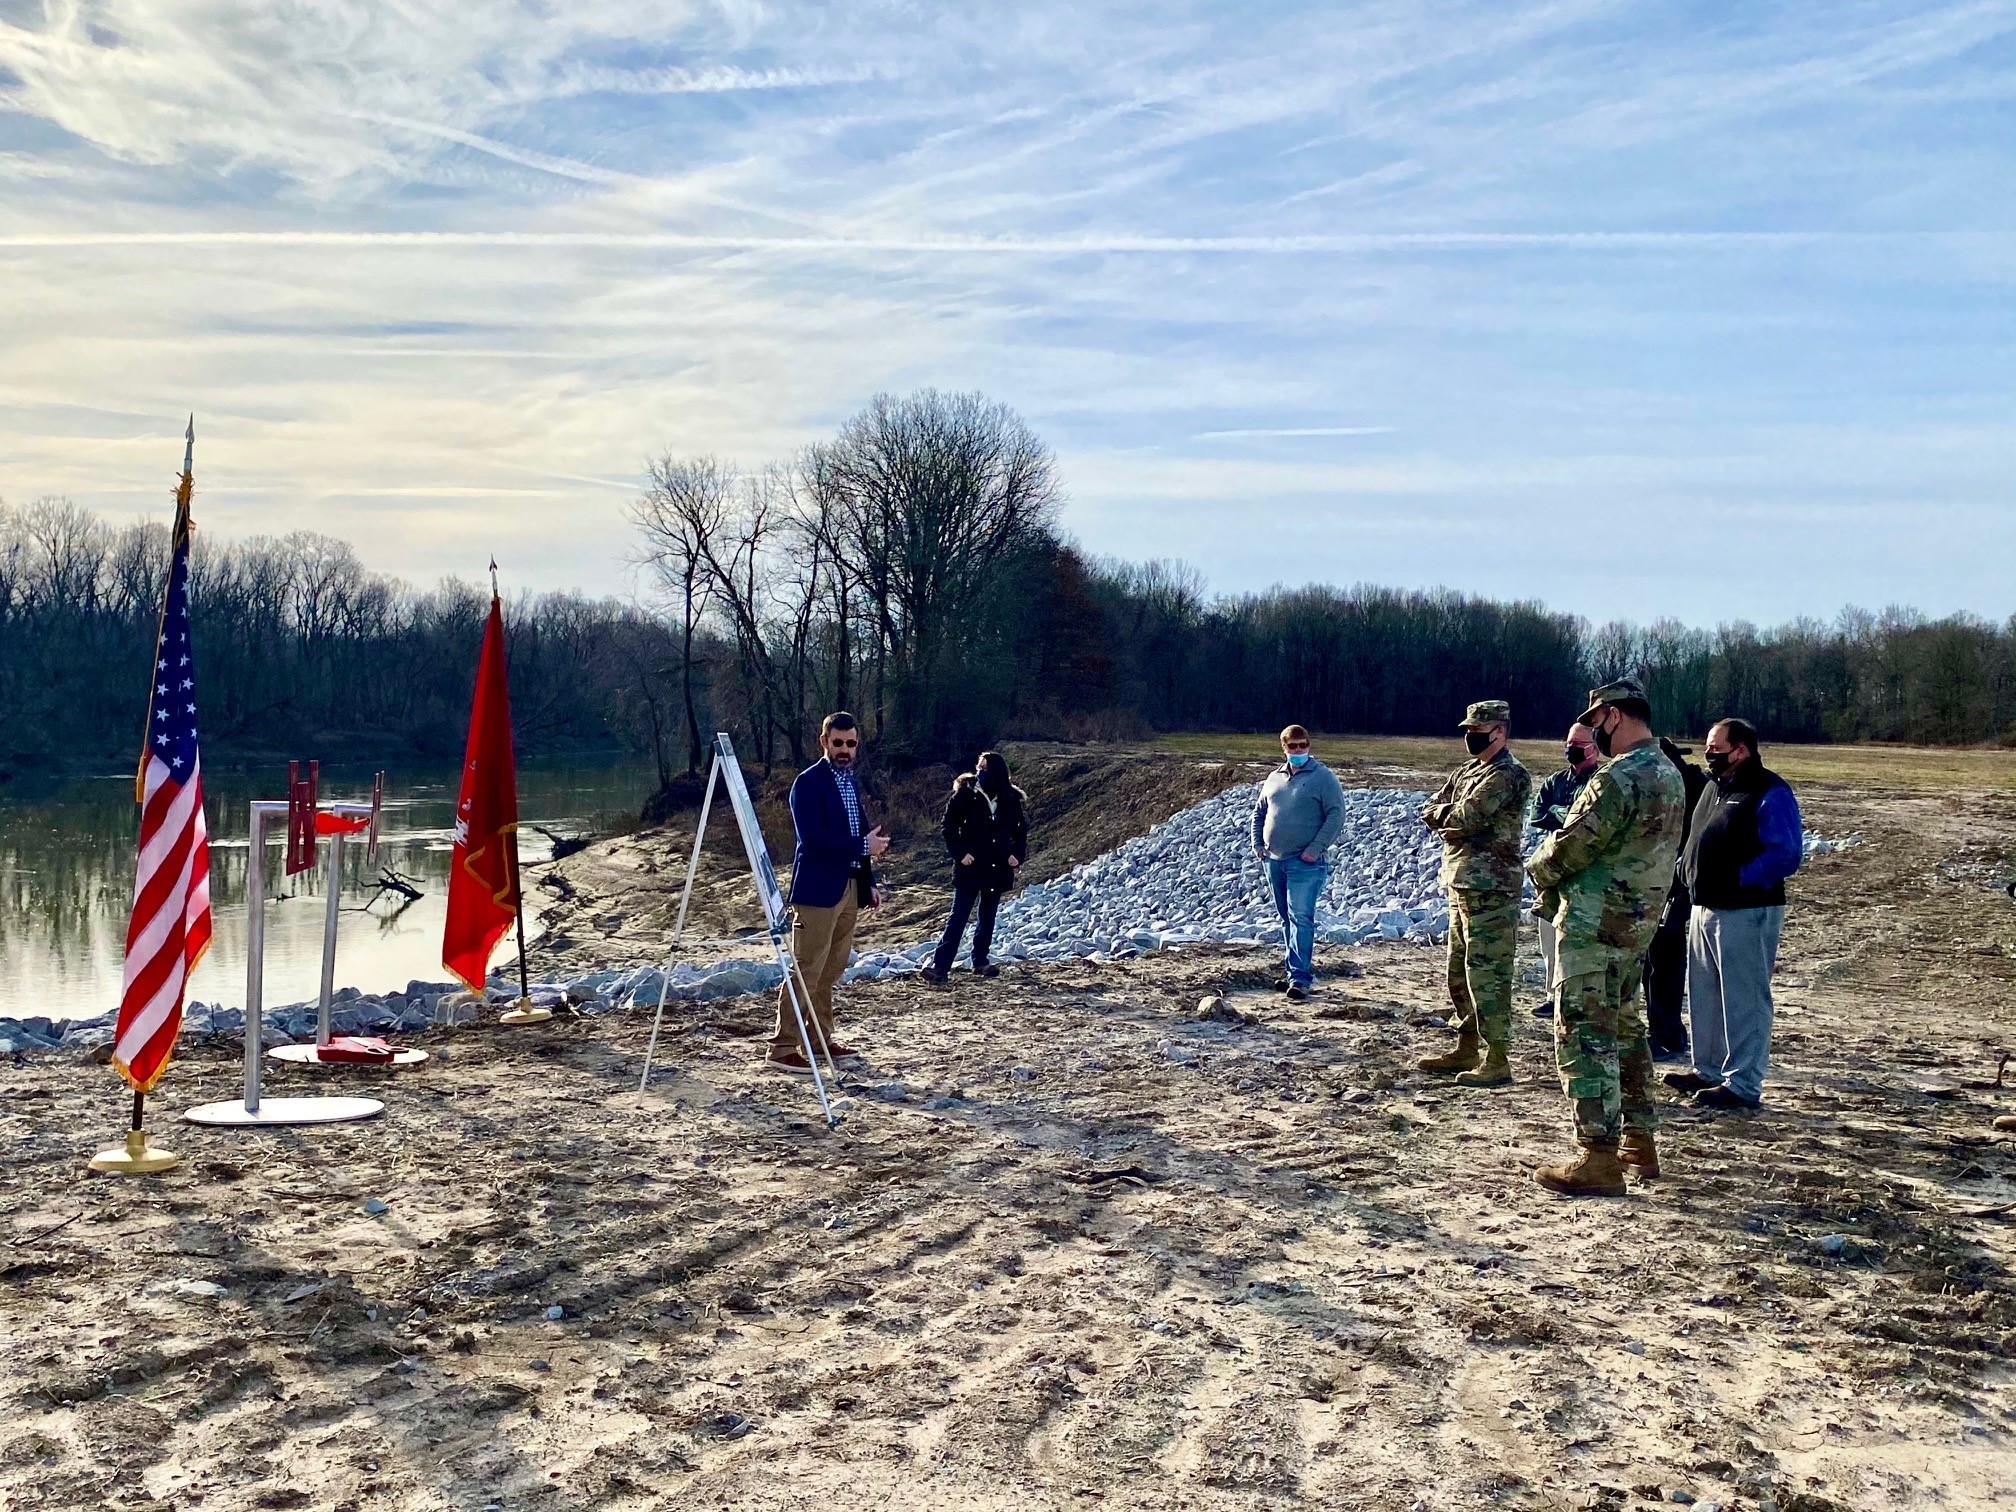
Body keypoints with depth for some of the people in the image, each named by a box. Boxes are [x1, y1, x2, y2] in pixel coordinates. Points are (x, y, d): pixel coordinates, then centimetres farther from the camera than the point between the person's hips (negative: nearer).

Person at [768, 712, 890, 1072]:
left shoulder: (852, 781, 16)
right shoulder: (808, 783, -10)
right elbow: (813, 838, -20)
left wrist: (869, 883, 16)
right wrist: (864, 846, -16)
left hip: (850, 888, 8)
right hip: (818, 890, -8)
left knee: (832, 968, 13)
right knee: (806, 970, -8)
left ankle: (820, 1038, 22)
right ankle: (783, 1047, -3)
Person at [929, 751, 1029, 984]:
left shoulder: (1011, 800, 2)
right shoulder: (965, 794, -7)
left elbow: (1021, 831, 12)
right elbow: (949, 826, -5)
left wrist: (1017, 855, -1)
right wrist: (960, 853, -13)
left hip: (998, 868, 4)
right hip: (970, 867, -4)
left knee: (988, 917, 13)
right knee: (958, 917, -8)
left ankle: (980, 961, 25)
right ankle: (940, 966, -10)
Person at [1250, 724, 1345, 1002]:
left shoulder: (1323, 777, -4)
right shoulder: (1274, 778, 13)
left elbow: (1336, 815, -11)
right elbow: (1259, 812, 23)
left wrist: (1315, 849, -16)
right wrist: (1257, 844, 9)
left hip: (1305, 864, -6)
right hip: (1274, 861, 7)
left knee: (1301, 919, -12)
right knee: (1286, 919, 13)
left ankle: (1300, 979, -13)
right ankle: (1294, 973, 22)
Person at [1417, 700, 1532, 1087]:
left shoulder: (1507, 774, -13)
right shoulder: (1469, 770, 17)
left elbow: (1469, 815, -24)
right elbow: (1430, 813, 10)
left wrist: (1443, 813, -5)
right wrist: (1453, 817, -9)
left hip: (1490, 889, -10)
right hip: (1460, 884, 10)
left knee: (1486, 974, -9)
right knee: (1459, 971, 17)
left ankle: (1496, 1061, -5)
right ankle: (1467, 1048, 28)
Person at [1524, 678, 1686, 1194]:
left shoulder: (1620, 777, -21)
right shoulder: (1671, 775, 11)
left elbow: (1571, 847, -19)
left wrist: (1540, 869, 3)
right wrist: (1561, 889, 11)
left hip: (1594, 923, -10)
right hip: (1639, 921, 10)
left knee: (1585, 1034, -6)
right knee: (1624, 1025, 19)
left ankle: (1599, 1161, -5)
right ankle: (1639, 1141, 27)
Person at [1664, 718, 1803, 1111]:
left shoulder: (1770, 792, -14)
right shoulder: (1714, 785, 15)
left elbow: (1786, 855, -21)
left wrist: (1737, 878, -22)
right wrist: (1689, 868, 7)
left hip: (1747, 912, -10)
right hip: (1706, 908, 10)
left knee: (1744, 1000, -4)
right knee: (1704, 994, 17)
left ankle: (1743, 1085, 2)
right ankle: (1709, 1071, 29)